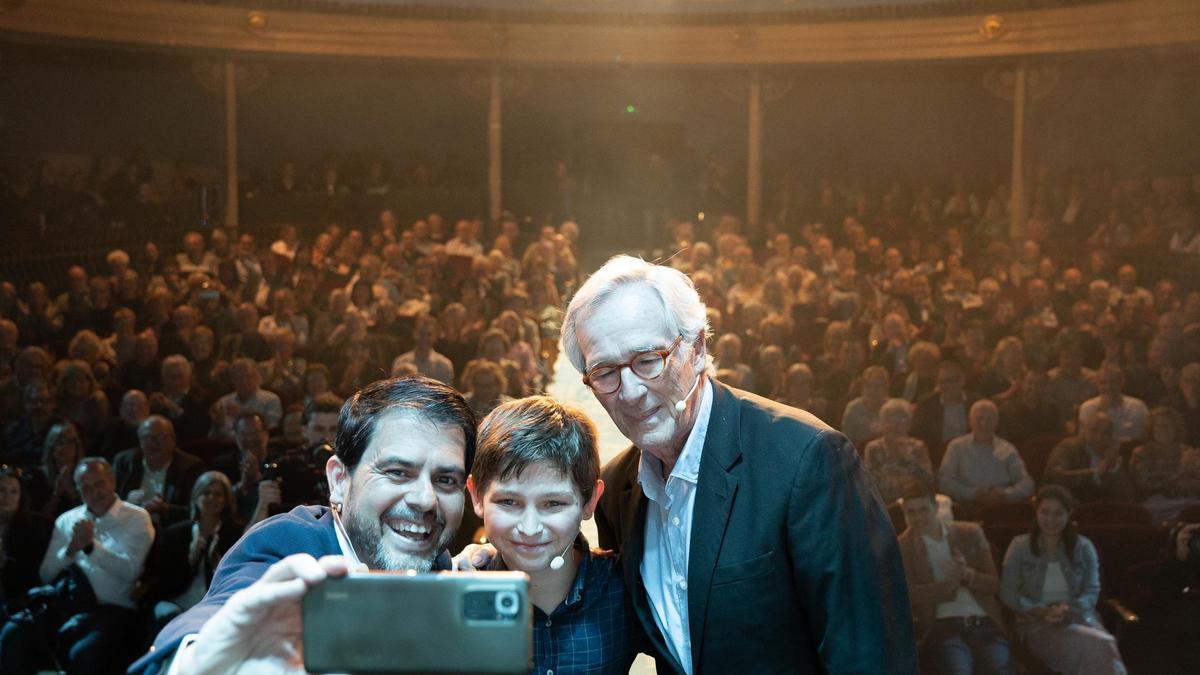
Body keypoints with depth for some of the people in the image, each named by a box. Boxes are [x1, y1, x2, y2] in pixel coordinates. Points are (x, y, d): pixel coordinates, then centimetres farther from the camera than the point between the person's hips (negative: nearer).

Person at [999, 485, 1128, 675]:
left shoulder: (1083, 547, 14)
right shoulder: (1020, 546, 8)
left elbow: (1092, 591, 8)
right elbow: (1007, 593, 3)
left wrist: (1068, 609, -13)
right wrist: (1042, 611, -13)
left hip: (1079, 618, 2)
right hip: (1037, 624, -2)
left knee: (1105, 645, -35)